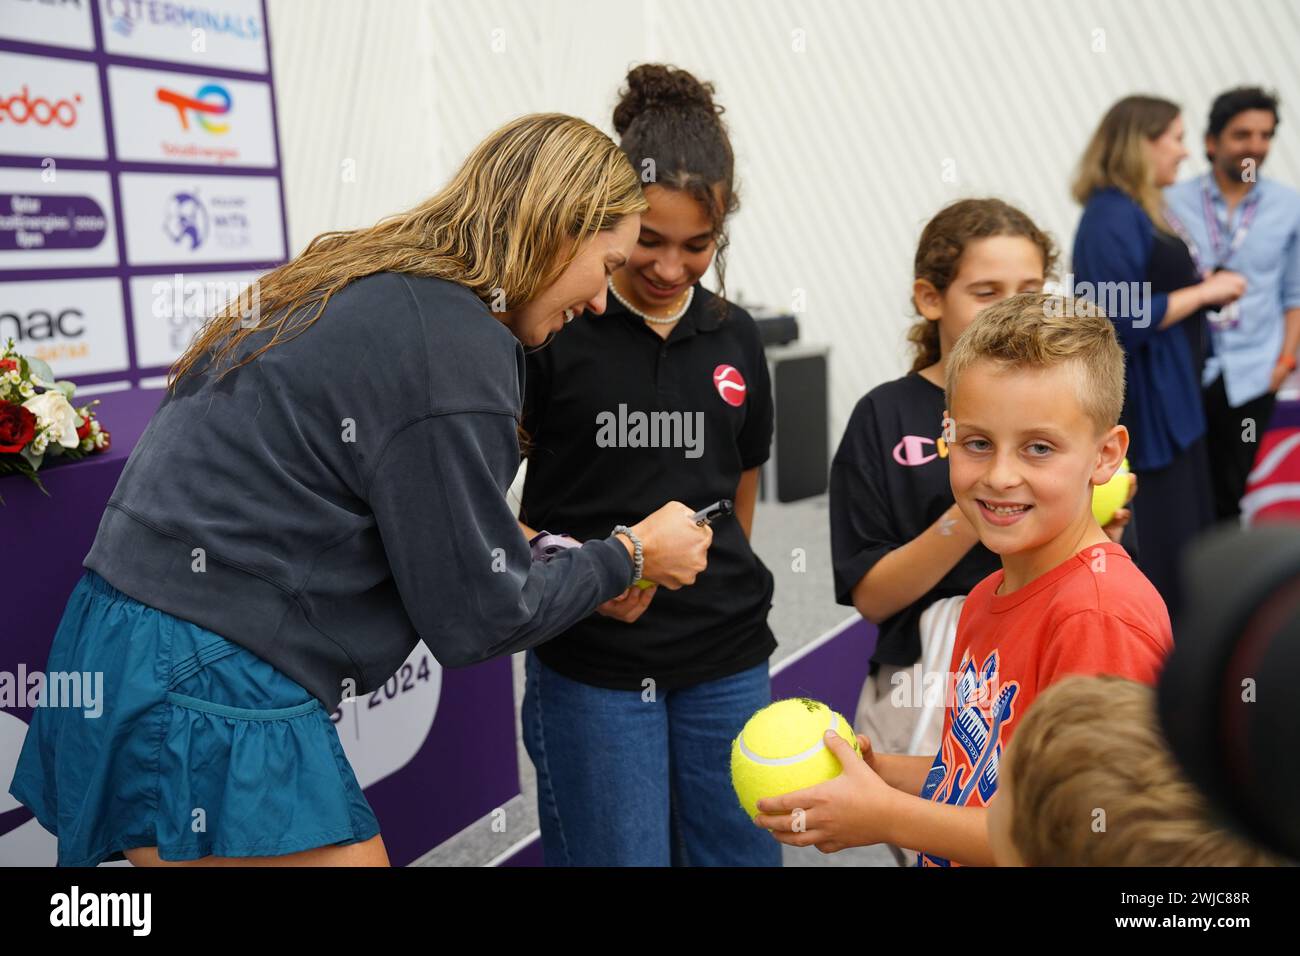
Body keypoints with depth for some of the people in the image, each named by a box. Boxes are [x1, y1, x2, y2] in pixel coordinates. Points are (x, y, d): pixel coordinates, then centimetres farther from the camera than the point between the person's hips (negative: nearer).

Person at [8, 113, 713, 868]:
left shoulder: (373, 286, 9)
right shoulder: (459, 347, -19)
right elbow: (474, 618, -12)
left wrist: (519, 546, 15)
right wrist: (630, 556, 2)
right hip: (209, 698, -9)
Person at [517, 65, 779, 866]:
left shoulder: (735, 337, 5)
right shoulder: (552, 329, -9)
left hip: (726, 662, 5)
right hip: (590, 668, -4)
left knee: (740, 851, 13)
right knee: (619, 855, 5)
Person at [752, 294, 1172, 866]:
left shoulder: (1099, 616, -24)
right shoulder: (988, 598, 1)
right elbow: (986, 768, 8)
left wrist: (887, 817, -20)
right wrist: (878, 771, -7)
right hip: (945, 855, 6)